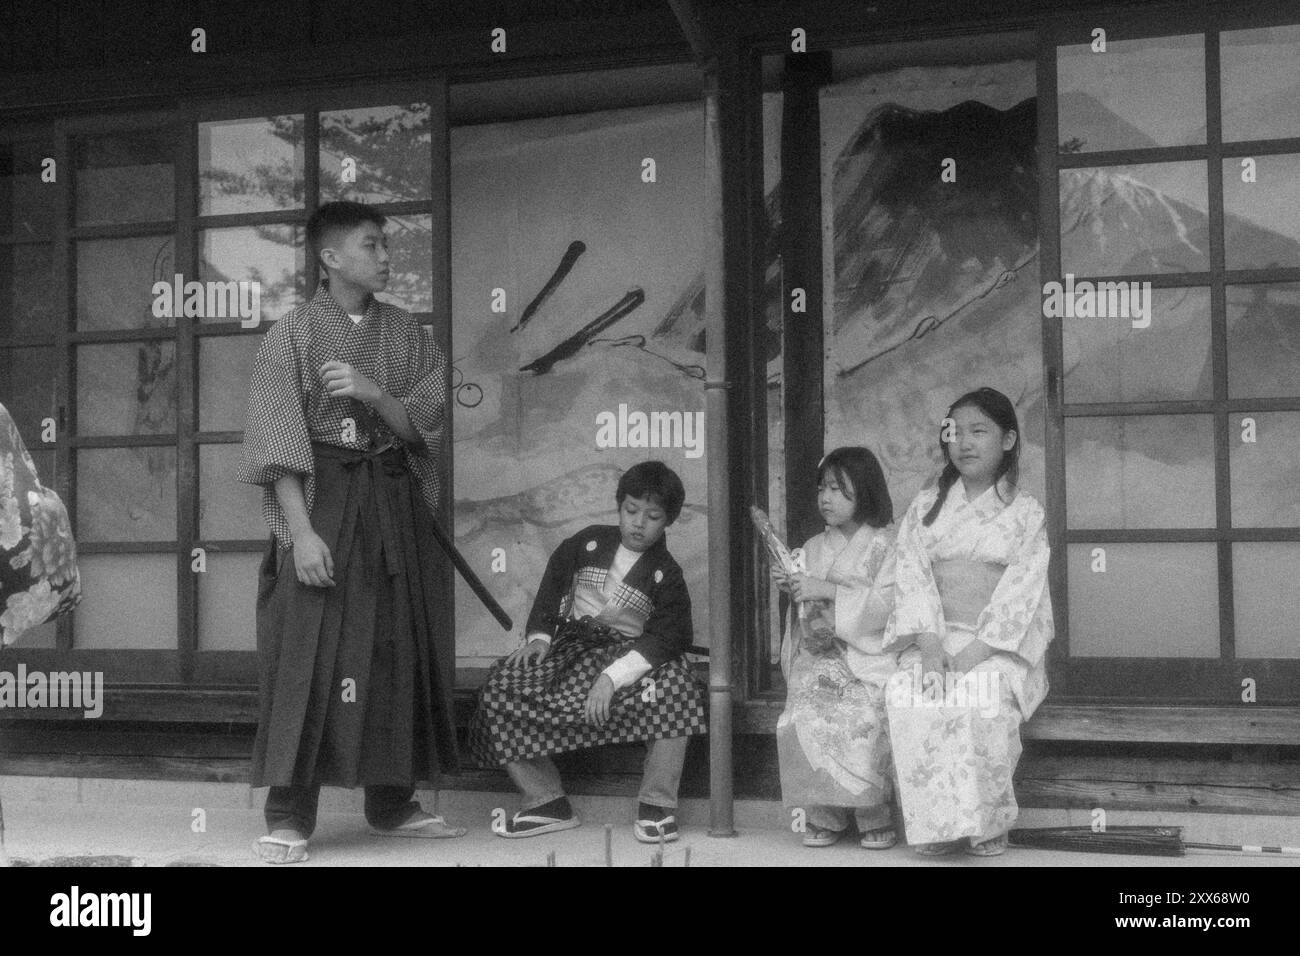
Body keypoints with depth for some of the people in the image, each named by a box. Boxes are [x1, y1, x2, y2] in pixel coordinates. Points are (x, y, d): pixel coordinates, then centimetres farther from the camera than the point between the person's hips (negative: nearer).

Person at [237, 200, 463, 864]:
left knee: (397, 652, 7)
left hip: (396, 504, 5)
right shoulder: (293, 334, -4)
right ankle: (288, 819, -3)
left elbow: (423, 424, 6)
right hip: (322, 502, -5)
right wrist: (301, 531, -18)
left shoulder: (404, 333, 10)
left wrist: (373, 392, -12)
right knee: (309, 655, -8)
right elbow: (278, 446, -10)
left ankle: (392, 803, 19)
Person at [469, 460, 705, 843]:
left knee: (675, 685, -36)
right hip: (572, 647, 3)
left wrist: (611, 679, -28)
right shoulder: (588, 543, 6)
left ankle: (656, 805, -21)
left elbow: (665, 639, -15)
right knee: (500, 687, -22)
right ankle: (546, 801, -11)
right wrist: (539, 637, -2)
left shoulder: (666, 575, -3)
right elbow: (552, 586, 16)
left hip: (631, 656, -3)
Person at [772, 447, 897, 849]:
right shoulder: (813, 548, 18)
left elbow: (886, 605, -10)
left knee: (860, 718, -31)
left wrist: (828, 591, -15)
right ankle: (823, 815, -10)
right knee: (802, 719, -26)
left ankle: (875, 818, -12)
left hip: (868, 657, -4)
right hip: (819, 656, 4)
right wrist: (791, 589, -1)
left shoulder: (886, 545, 3)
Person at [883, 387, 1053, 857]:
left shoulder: (1026, 514, 8)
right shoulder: (926, 507, 14)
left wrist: (977, 650, -17)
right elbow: (912, 574, 2)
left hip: (998, 643, -2)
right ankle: (938, 822, -22)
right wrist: (929, 642, -15)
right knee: (907, 696, -31)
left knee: (984, 700, -34)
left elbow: (1021, 588, -3)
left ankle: (988, 823, -18)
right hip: (934, 636, 2)